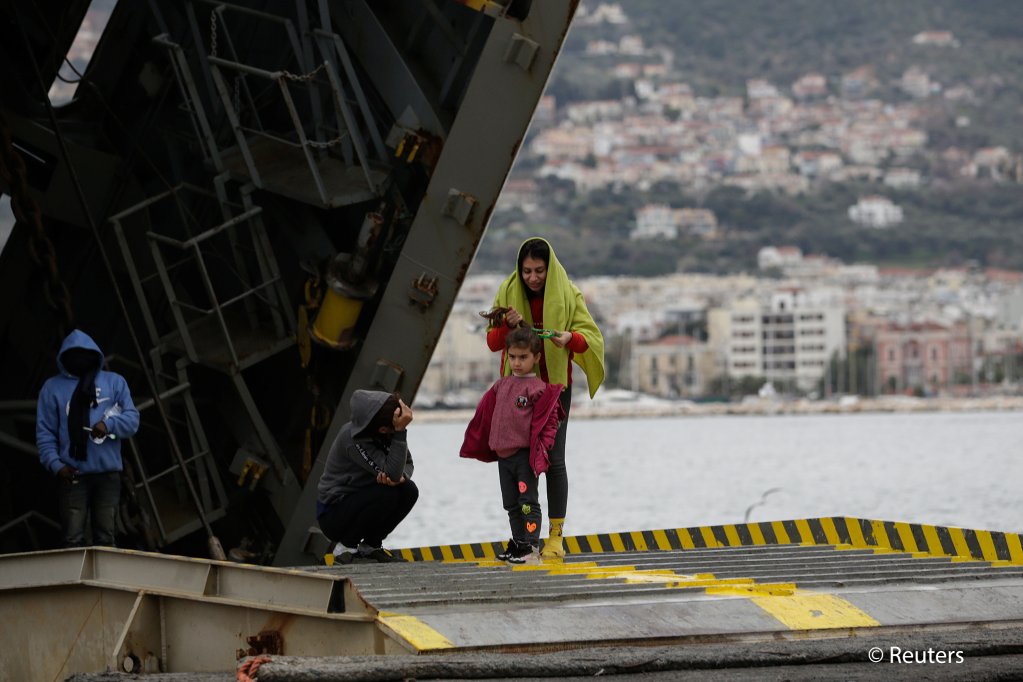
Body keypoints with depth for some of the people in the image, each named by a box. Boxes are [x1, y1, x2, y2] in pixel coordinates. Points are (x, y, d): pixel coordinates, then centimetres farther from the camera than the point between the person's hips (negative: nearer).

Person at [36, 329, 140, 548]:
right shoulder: (53, 387, 11)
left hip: (108, 472, 1)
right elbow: (44, 432, 6)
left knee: (106, 538, -1)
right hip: (72, 475, -1)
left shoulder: (114, 382, 14)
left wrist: (109, 424, -17)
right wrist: (55, 464, -9)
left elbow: (132, 419, 5)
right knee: (73, 539, -8)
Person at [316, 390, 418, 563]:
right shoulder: (353, 438, -29)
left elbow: (407, 464, 3)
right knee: (387, 494, -29)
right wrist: (401, 431, -39)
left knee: (409, 490, -13)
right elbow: (391, 472, -34)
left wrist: (401, 476, -22)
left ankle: (371, 545, 4)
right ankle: (346, 547, -9)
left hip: (359, 500, 7)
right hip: (332, 514, -7)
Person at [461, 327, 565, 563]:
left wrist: (541, 450, -19)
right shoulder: (500, 387, 12)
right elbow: (485, 417, 21)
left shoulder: (540, 389, -8)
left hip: (525, 455, -7)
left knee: (528, 502, -7)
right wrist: (475, 445, 24)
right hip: (503, 455, 7)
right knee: (511, 504, 11)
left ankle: (531, 547, -7)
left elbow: (548, 421, -11)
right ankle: (518, 544, 19)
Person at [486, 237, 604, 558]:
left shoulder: (567, 294, -1)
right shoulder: (508, 292, 2)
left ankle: (556, 535, -4)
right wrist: (507, 325, -19)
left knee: (553, 458, -6)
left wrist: (571, 338, -28)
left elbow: (591, 334, -6)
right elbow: (492, 342, 2)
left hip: (555, 384, -2)